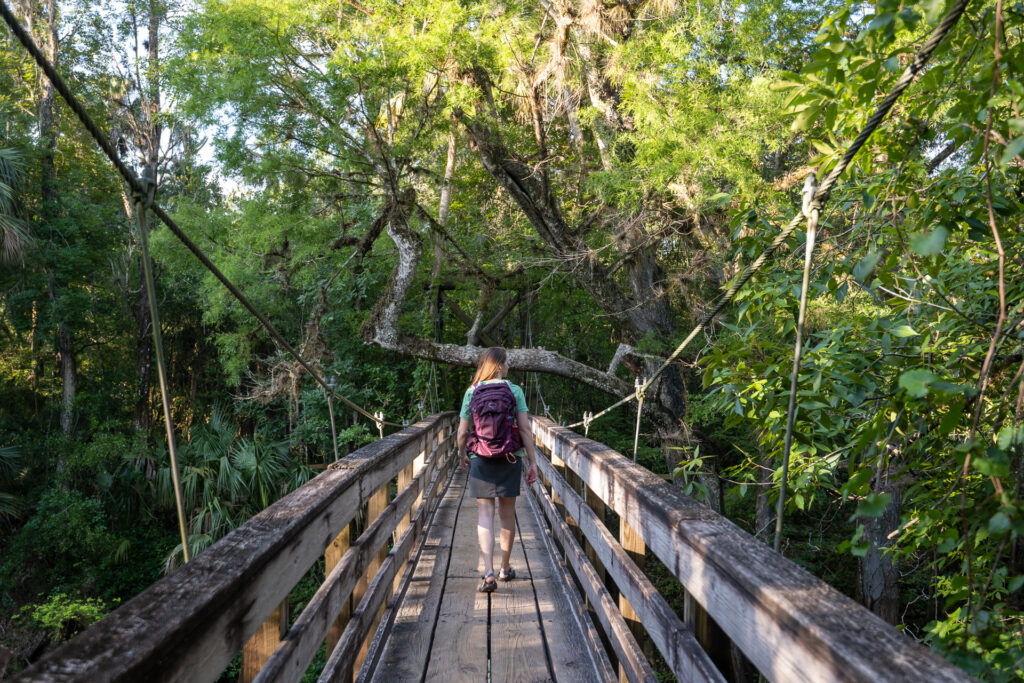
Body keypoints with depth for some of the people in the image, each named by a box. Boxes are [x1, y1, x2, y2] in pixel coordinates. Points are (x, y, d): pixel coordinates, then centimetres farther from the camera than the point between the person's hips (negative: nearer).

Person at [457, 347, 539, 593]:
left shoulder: (471, 392, -1)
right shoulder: (514, 391, -4)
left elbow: (463, 432, 1)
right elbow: (525, 430, -8)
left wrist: (462, 455, 19)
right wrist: (533, 462, -2)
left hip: (481, 460, 0)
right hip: (510, 459, 0)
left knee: (485, 513, 2)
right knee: (507, 514, 13)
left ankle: (489, 573, -10)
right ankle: (506, 568, 28)